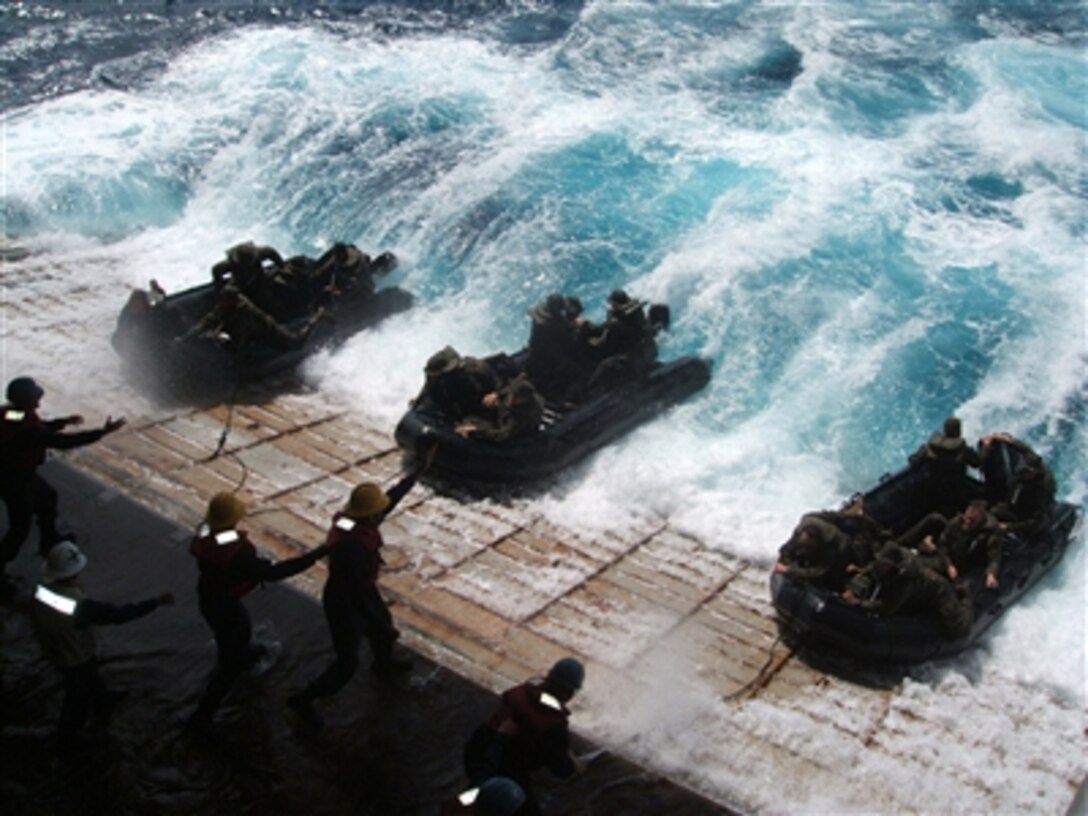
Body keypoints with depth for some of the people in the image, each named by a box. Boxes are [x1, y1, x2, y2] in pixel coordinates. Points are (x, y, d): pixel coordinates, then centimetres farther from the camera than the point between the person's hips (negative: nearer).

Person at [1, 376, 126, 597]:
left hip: (18, 472, 10)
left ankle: (49, 542, 49)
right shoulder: (25, 428, -36)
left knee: (47, 497, 29)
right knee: (21, 528, 4)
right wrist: (102, 432, -34)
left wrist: (64, 421, 8)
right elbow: (62, 442, -35)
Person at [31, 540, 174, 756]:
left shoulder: (42, 590, -21)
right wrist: (155, 602, -29)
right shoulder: (79, 605, -41)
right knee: (78, 698, 20)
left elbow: (38, 620, -1)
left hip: (54, 650, 7)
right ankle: (67, 742, 41)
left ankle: (103, 701, 63)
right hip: (77, 658, -7)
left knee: (90, 677, 35)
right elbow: (118, 614, -34)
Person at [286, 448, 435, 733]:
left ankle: (384, 664, 63)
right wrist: (380, 626, -31)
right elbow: (356, 593, -37)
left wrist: (421, 469, 4)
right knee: (347, 663, 5)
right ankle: (303, 700, 23)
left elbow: (394, 495, -3)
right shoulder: (350, 547, -41)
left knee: (382, 624, 32)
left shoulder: (356, 520, -16)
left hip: (362, 590, 9)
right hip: (344, 602, -9)